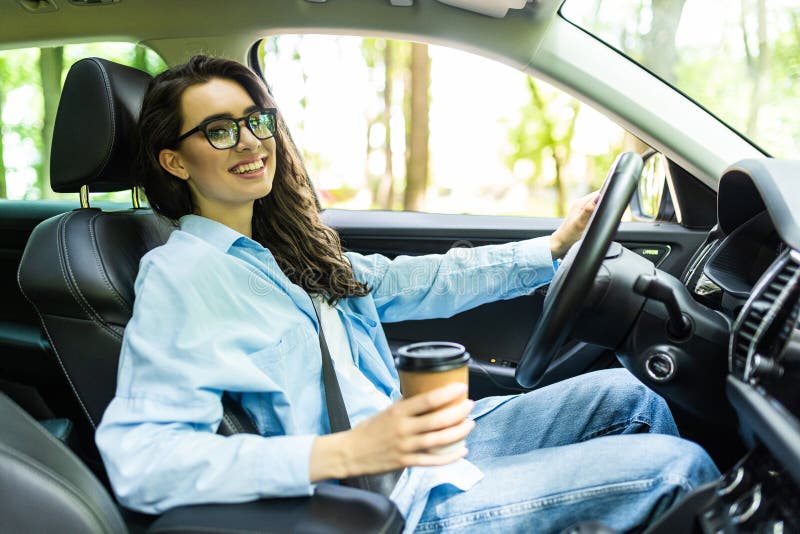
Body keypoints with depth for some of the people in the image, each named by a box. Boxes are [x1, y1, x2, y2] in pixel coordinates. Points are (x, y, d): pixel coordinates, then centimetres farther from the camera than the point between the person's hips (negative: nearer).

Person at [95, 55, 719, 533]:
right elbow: (138, 460, -27)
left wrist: (553, 248, 14)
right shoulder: (180, 275, -16)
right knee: (677, 467, -7)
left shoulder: (290, 249, 11)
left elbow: (416, 282, 16)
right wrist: (343, 453, -36)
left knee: (625, 395, 12)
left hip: (427, 445, 8)